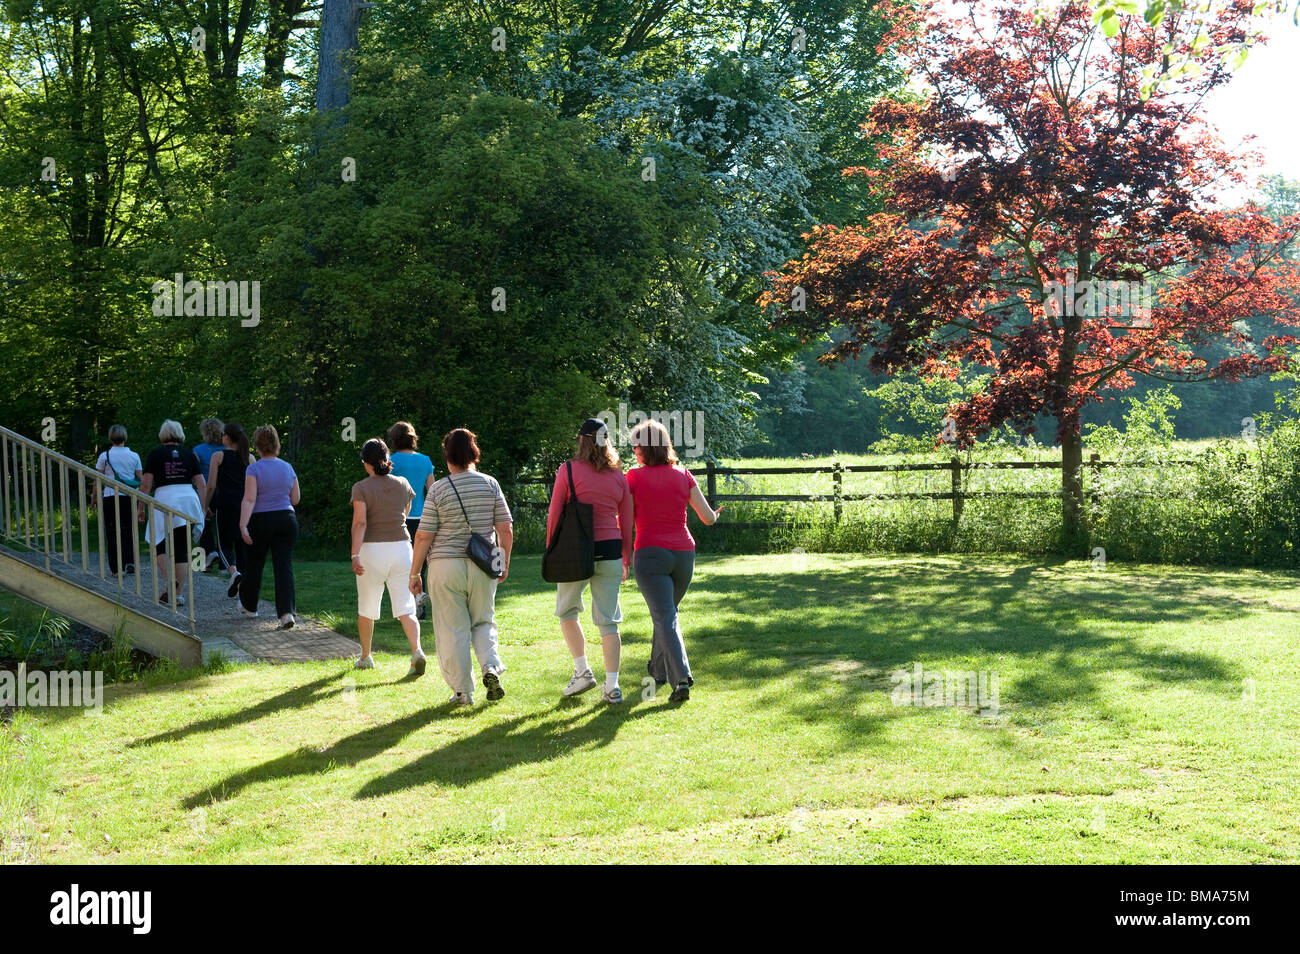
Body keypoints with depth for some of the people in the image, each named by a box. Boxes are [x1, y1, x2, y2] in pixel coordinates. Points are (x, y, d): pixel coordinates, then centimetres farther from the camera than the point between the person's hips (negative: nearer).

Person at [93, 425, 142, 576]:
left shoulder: (105, 456, -2)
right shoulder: (134, 456, 4)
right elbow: (140, 480, 5)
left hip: (111, 496, -2)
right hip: (129, 497, 2)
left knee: (112, 531, 4)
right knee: (128, 530, 13)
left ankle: (115, 567, 3)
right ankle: (130, 562, -2)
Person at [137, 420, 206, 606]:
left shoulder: (155, 453, 4)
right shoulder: (189, 454, 11)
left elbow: (146, 483, -2)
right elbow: (201, 484, 7)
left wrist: (141, 508, 6)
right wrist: (201, 510, 11)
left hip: (165, 498, -3)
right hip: (189, 499, 3)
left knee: (159, 544, 11)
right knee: (182, 548, 7)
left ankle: (169, 578, -13)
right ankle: (178, 594, 8)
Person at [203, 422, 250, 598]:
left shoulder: (218, 456, -3)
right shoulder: (249, 458, 6)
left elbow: (211, 485, -6)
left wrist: (206, 506, 6)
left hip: (225, 503, -3)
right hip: (245, 504, 3)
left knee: (224, 544, 7)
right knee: (242, 543, 9)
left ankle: (234, 571, -21)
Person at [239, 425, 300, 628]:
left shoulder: (254, 469, -9)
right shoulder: (288, 468, 5)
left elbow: (249, 499, -17)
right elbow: (295, 499, 11)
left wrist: (243, 525, -19)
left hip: (261, 522, -3)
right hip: (287, 520, 3)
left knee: (254, 565, 16)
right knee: (284, 566, -2)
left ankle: (249, 605, 34)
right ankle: (286, 612, -16)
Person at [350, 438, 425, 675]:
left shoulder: (361, 488, -6)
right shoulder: (403, 484, 5)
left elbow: (360, 523, -16)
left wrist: (355, 555, -20)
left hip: (372, 549, -2)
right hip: (401, 546, 3)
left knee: (366, 608, 14)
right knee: (406, 608, 0)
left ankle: (366, 657, 26)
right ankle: (416, 650, -22)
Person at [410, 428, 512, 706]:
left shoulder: (439, 489, -7)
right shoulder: (490, 484, 1)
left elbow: (424, 536, -6)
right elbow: (506, 528, 1)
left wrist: (415, 573, 2)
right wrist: (504, 563, 13)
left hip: (446, 567, -3)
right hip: (483, 566, 3)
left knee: (452, 630, 5)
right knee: (483, 621, 18)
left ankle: (462, 691, 8)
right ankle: (491, 666, -6)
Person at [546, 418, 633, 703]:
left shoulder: (569, 470, -4)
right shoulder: (618, 475, 6)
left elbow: (554, 514, -4)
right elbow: (626, 522, 10)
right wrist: (626, 560, 18)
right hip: (610, 551, 3)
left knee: (567, 610, 18)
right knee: (608, 620, 5)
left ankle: (582, 671, 11)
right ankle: (612, 685, 3)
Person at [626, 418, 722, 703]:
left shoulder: (634, 477, -4)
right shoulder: (683, 475, 5)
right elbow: (708, 518, 5)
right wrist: (715, 514, 28)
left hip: (650, 554, -4)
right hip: (683, 554, 4)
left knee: (665, 617, -7)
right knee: (667, 612, 22)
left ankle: (681, 678, -22)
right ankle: (658, 669, 36)